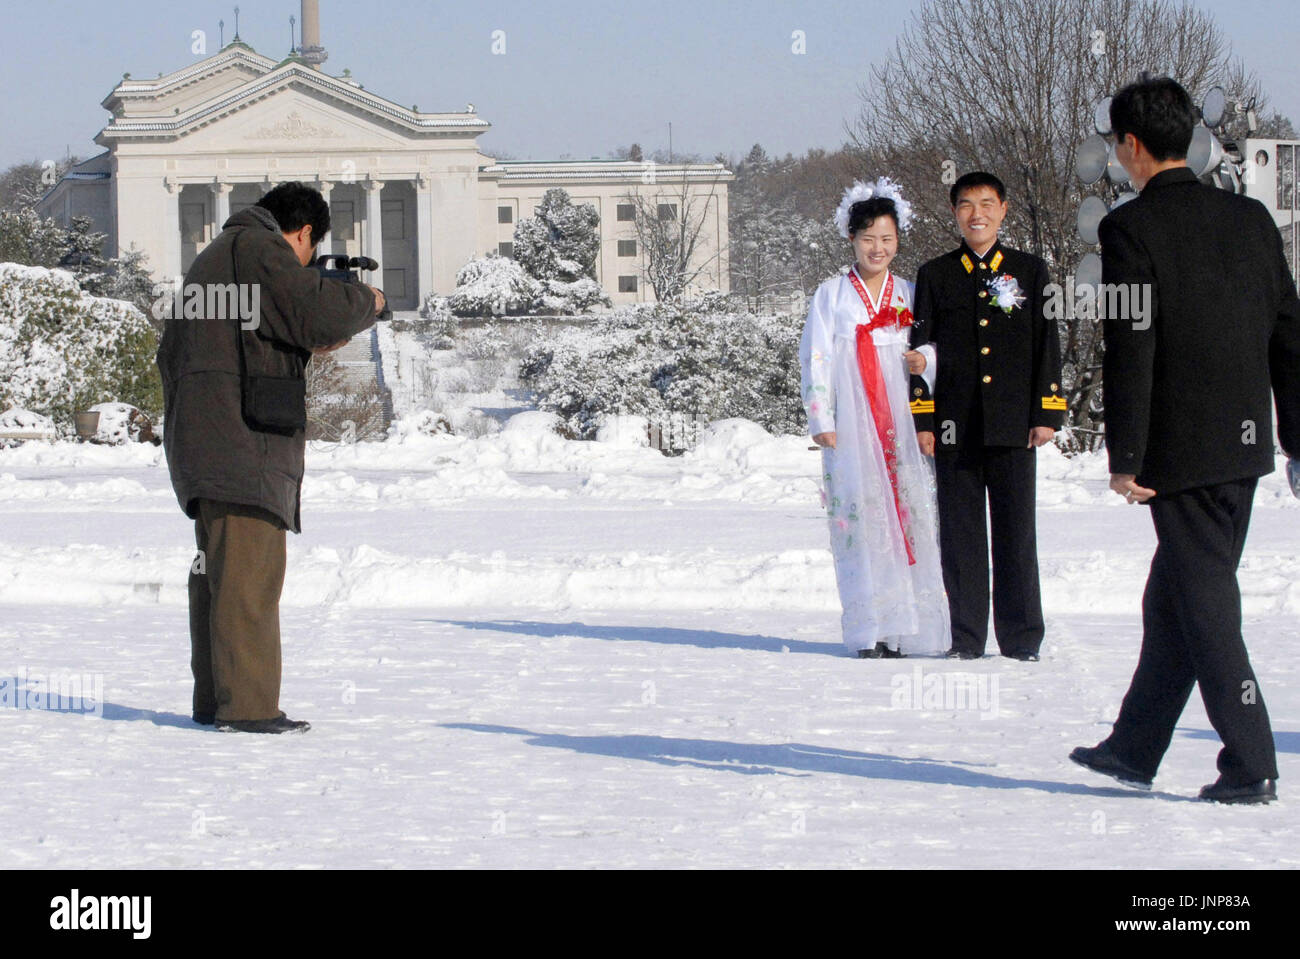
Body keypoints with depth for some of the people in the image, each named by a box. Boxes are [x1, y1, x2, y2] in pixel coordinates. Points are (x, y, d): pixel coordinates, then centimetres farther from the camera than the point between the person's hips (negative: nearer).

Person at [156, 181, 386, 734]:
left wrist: (305, 348, 24)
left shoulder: (210, 260, 25)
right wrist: (366, 302, 2)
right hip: (242, 439, -10)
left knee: (217, 573, 13)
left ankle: (213, 701, 17)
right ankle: (247, 705, -15)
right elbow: (319, 311, -20)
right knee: (248, 574, -12)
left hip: (202, 447, 10)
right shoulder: (260, 250, -7)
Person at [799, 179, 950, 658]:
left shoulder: (909, 295, 14)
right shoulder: (831, 294, 8)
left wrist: (926, 359, -6)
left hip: (903, 419, 2)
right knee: (860, 512, -8)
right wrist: (821, 420, -5)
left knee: (911, 509, -6)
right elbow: (815, 359, 4)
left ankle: (907, 627, -3)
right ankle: (871, 632, -7)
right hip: (851, 425, -2)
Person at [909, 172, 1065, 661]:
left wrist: (1047, 414, 0)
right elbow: (920, 349, 8)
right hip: (956, 427, 0)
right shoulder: (934, 276, 10)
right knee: (960, 534, 1)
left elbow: (1047, 346, 8)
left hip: (1014, 425, 0)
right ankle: (966, 638, 7)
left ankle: (1021, 640, 7)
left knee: (1016, 531, 0)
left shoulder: (1030, 271, 9)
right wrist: (922, 420, 0)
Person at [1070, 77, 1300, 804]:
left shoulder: (1132, 229, -11)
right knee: (1175, 595, 17)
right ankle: (1135, 749, 26)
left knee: (1205, 601, -1)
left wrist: (1124, 456, -10)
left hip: (1182, 449, -7)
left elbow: (1130, 350, -15)